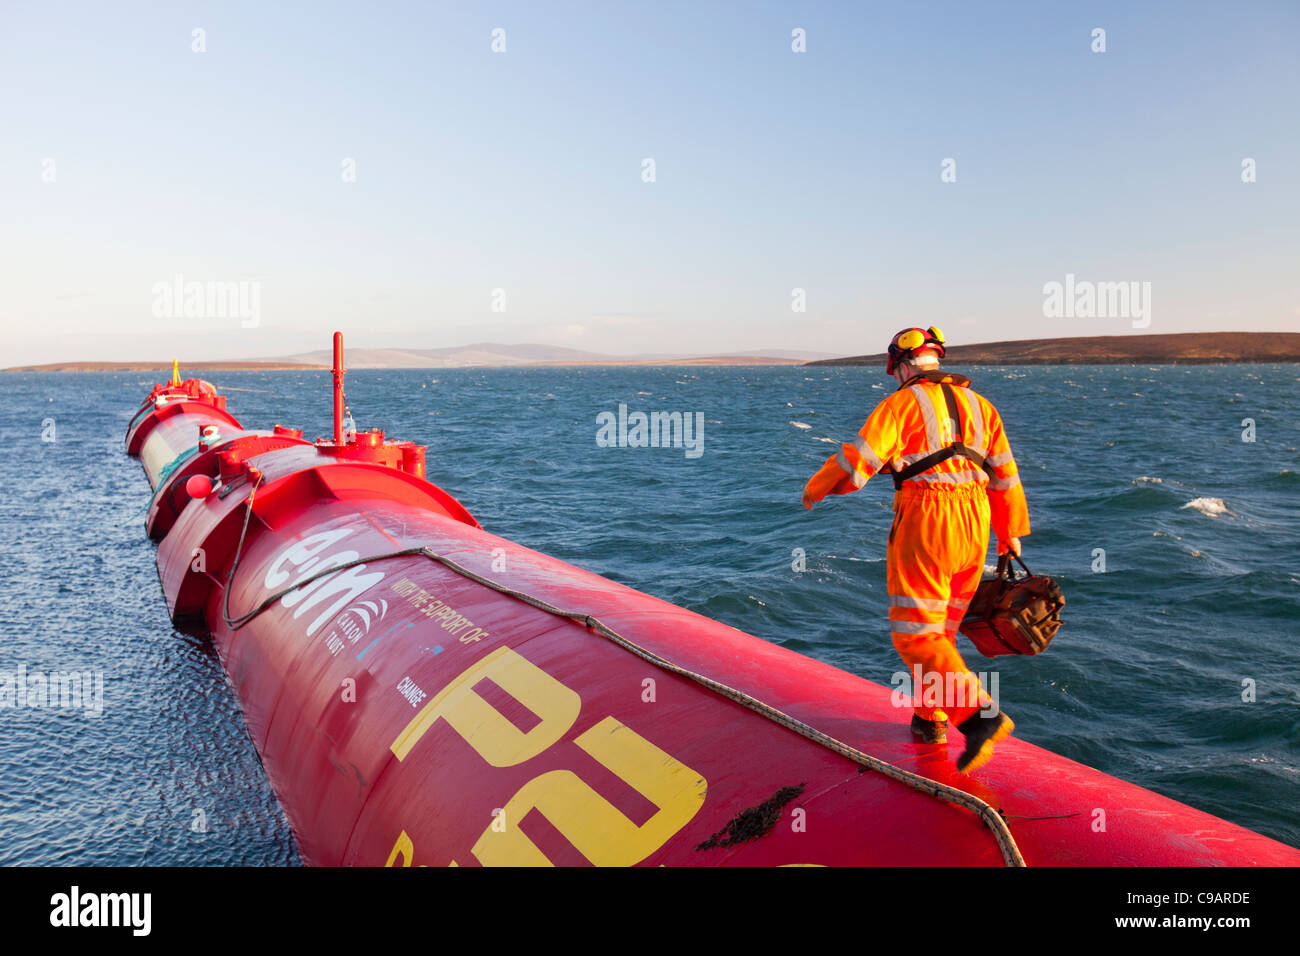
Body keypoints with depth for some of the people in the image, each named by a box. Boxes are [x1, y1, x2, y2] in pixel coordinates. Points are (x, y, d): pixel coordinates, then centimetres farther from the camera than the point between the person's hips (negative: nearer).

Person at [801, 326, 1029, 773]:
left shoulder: (902, 403, -3)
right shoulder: (978, 403, 16)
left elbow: (858, 458, -9)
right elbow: (1005, 475, 18)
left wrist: (815, 488, 9)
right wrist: (1010, 532, 26)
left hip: (925, 522, -7)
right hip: (974, 523, 7)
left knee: (915, 634, -4)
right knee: (942, 627, 19)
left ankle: (980, 716, -17)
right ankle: (931, 719, 28)